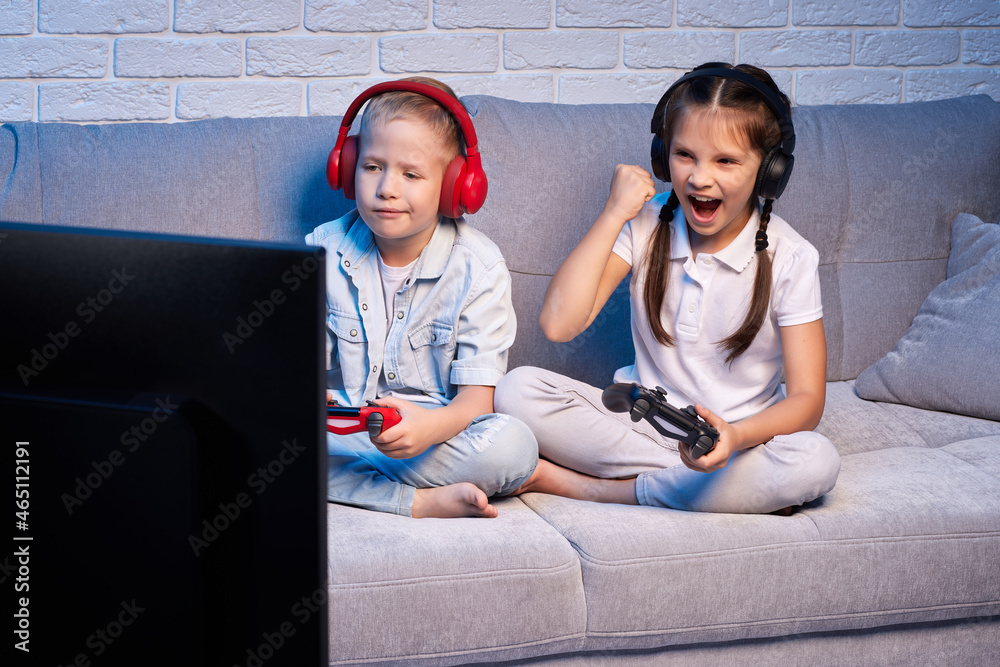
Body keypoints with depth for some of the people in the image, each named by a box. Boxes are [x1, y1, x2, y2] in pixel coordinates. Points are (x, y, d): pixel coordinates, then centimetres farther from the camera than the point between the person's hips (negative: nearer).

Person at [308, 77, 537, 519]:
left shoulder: (478, 267, -6)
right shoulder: (324, 252, 1)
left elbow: (477, 397, -10)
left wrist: (432, 426, -34)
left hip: (441, 436, -1)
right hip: (341, 429, 2)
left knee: (512, 444, -32)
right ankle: (420, 502, -29)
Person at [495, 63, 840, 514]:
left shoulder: (789, 258, -9)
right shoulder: (644, 226, -3)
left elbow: (806, 400, -13)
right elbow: (559, 323, -15)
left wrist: (736, 436, -34)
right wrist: (614, 213, -14)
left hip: (743, 432, -1)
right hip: (641, 421, 2)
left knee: (816, 462, -35)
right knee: (519, 390, -23)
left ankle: (591, 488, -25)